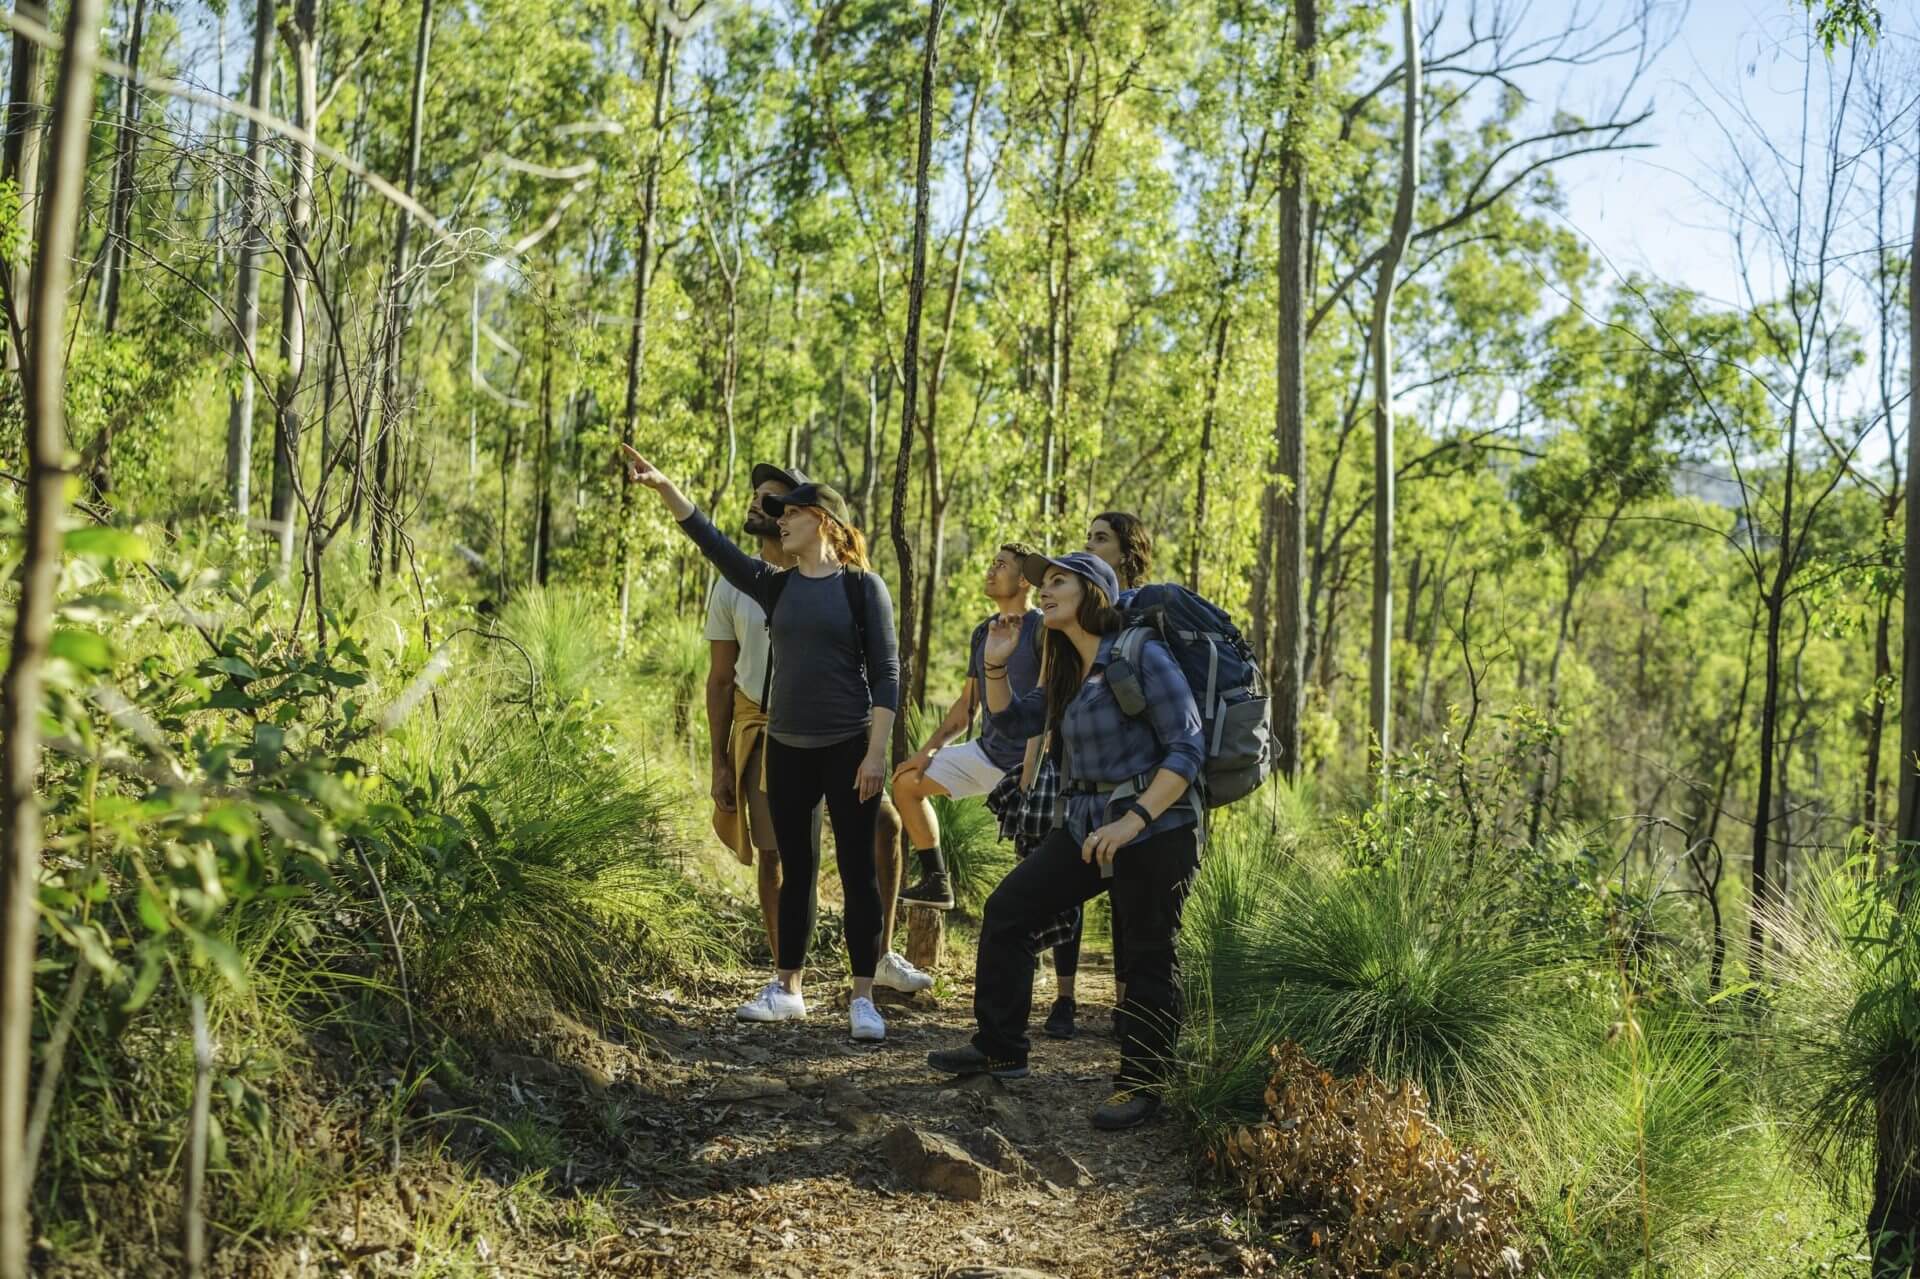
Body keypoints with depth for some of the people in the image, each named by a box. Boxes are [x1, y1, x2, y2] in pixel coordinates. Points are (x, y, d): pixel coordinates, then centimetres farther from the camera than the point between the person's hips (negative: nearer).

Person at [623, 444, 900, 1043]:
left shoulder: (862, 586, -5)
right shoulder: (774, 585, 8)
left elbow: (886, 674, -8)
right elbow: (710, 540, 5)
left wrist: (876, 752, -15)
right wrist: (662, 486, -5)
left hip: (848, 748, -5)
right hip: (786, 748, 5)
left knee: (856, 870, 0)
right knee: (795, 870, 12)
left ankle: (863, 999, 5)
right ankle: (786, 990, 22)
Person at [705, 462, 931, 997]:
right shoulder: (732, 587, -1)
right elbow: (720, 680, 2)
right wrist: (719, 763, -1)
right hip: (765, 731, 0)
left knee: (884, 823, -6)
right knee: (775, 852, -1)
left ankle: (881, 958, 10)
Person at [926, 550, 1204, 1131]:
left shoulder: (1141, 656, -12)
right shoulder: (1067, 671, 15)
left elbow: (1187, 749, -16)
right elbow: (1013, 722, 26)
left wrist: (1134, 819, -23)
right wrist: (995, 666, 9)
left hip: (1154, 829, -9)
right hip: (1087, 824, 9)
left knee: (1149, 958, 0)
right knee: (1006, 909, 7)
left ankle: (1141, 1087, 13)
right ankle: (1000, 1049, 17)